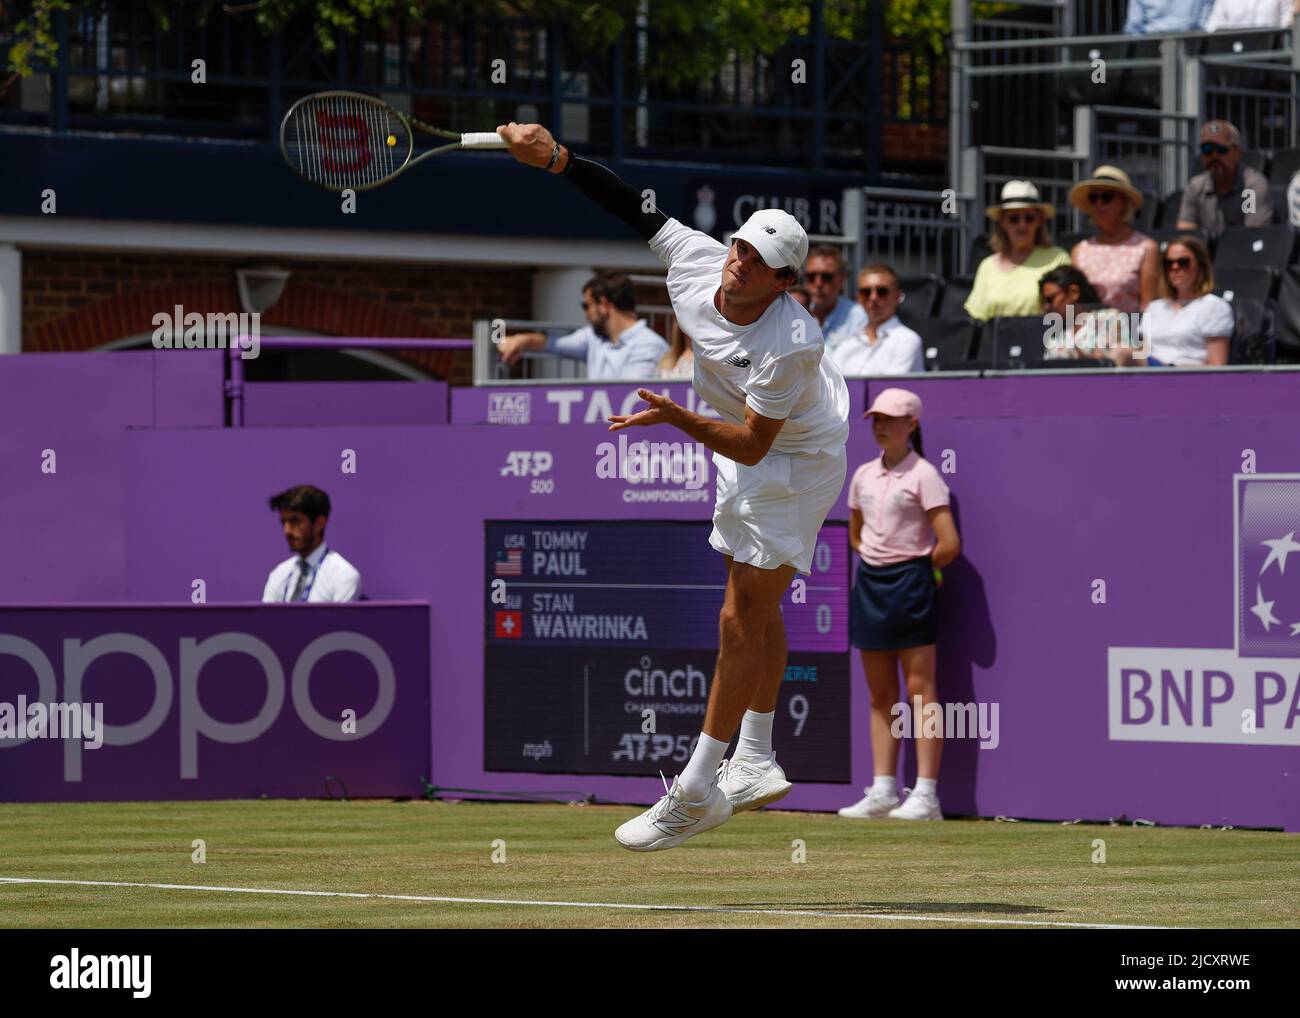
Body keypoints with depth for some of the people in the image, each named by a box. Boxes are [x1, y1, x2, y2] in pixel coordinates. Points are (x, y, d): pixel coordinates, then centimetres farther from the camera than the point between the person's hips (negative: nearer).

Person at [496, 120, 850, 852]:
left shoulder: (792, 344, -37)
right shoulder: (694, 259, -19)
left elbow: (751, 444, -32)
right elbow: (634, 206, -7)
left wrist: (677, 420, -44)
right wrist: (554, 156, -16)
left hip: (795, 464, -8)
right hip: (746, 457, 8)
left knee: (743, 619, -9)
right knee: (757, 611, 17)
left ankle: (698, 790, -6)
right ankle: (756, 763, 29)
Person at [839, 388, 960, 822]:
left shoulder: (922, 475, -8)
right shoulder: (864, 476, 11)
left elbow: (949, 544, -13)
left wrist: (917, 569, -1)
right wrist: (873, 562, 11)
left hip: (910, 583, -7)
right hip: (870, 584, 7)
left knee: (920, 689, -6)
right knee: (880, 695, 8)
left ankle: (925, 794, -8)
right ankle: (882, 792, 11)